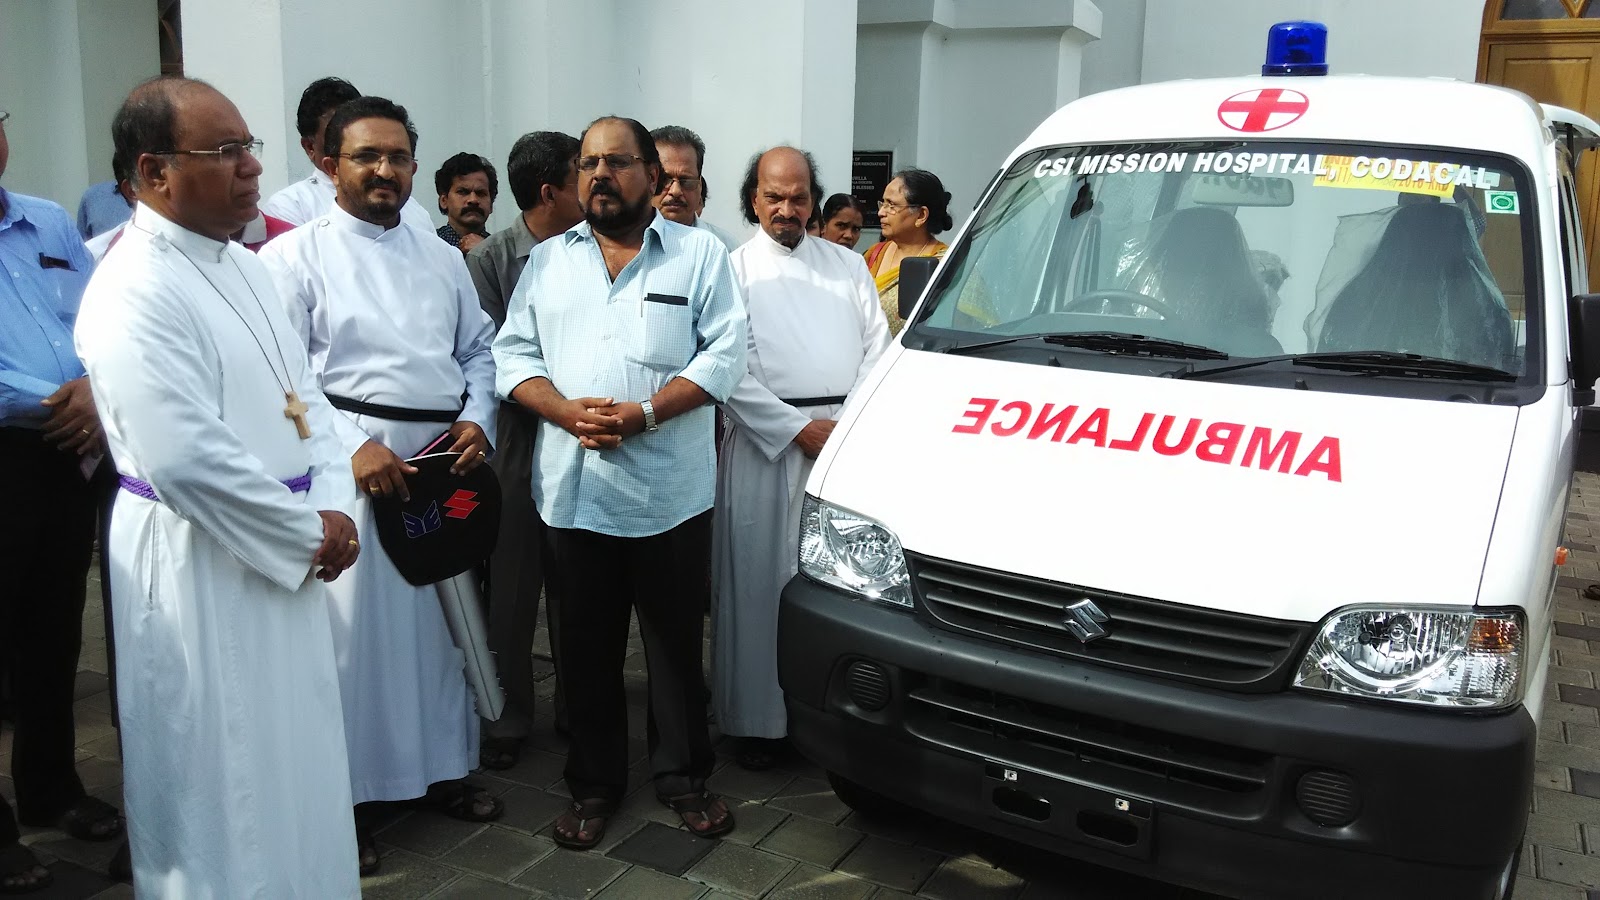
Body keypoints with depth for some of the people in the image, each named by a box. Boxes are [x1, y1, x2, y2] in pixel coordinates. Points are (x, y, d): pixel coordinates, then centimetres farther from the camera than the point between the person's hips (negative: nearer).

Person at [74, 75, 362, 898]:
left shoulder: (240, 266, 9)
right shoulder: (132, 294, -19)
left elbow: (303, 391, 11)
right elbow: (186, 460, -25)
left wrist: (330, 506, -3)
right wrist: (308, 532, -15)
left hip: (281, 550, 8)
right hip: (197, 561, -8)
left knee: (290, 757, 20)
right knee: (222, 776, 8)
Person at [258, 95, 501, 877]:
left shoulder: (442, 257, 14)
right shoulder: (295, 256, -3)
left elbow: (478, 349, 15)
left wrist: (478, 419, -3)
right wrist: (352, 448, -19)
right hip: (349, 464, -5)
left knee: (442, 623, 14)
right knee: (350, 630, -1)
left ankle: (439, 769, 30)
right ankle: (338, 797, 14)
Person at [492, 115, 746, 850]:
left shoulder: (699, 253, 3)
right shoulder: (547, 260, 12)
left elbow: (723, 355, -5)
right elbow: (513, 356, 8)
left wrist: (644, 413, -17)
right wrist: (567, 411, -12)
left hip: (670, 492, -2)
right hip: (571, 490, 3)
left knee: (676, 644, 9)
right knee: (586, 648, 12)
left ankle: (683, 777, 26)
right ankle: (593, 784, 27)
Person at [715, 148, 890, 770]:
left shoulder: (847, 264, 17)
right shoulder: (734, 270, 4)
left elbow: (877, 347, 11)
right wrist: (801, 428, -11)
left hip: (850, 437, 3)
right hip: (766, 445, -3)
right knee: (761, 579, 1)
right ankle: (759, 719, 11)